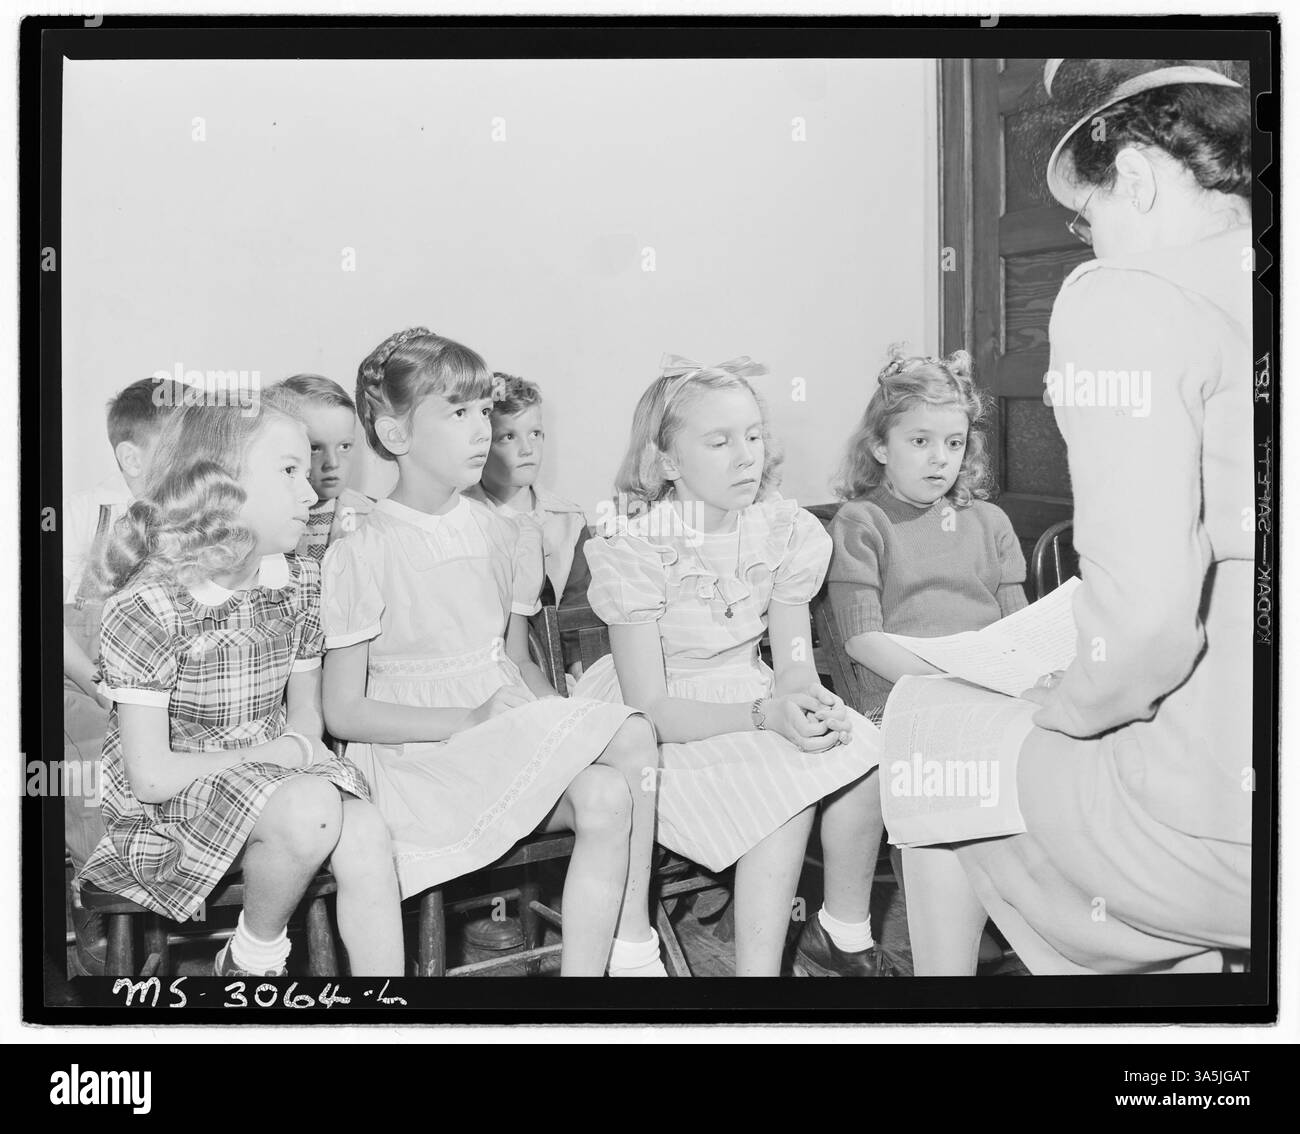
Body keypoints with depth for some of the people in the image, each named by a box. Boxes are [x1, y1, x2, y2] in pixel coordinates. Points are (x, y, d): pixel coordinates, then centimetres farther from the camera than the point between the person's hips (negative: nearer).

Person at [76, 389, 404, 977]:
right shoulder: (148, 607, -19)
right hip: (166, 814, -6)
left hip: (278, 775, 6)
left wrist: (298, 749, -13)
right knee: (310, 809, -32)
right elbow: (151, 778, -20)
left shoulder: (298, 582, 1)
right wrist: (276, 753, -16)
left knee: (365, 834, -23)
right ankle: (253, 959, -5)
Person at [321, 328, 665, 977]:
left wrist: (559, 716, -5)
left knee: (607, 797, -25)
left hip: (514, 741, 6)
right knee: (631, 736, -23)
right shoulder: (363, 555, -9)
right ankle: (630, 945, -10)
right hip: (419, 758, -6)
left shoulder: (506, 536, 10)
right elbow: (343, 714, -9)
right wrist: (468, 720, -17)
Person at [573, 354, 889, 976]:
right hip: (668, 723, -5)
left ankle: (844, 936, 2)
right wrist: (765, 714, -33)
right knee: (787, 791, -29)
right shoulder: (636, 546, -19)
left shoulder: (785, 529, -4)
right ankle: (759, 966, -16)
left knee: (862, 757, -20)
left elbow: (794, 662, -5)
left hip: (752, 690, 5)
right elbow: (649, 708, -21)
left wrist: (810, 700, -31)